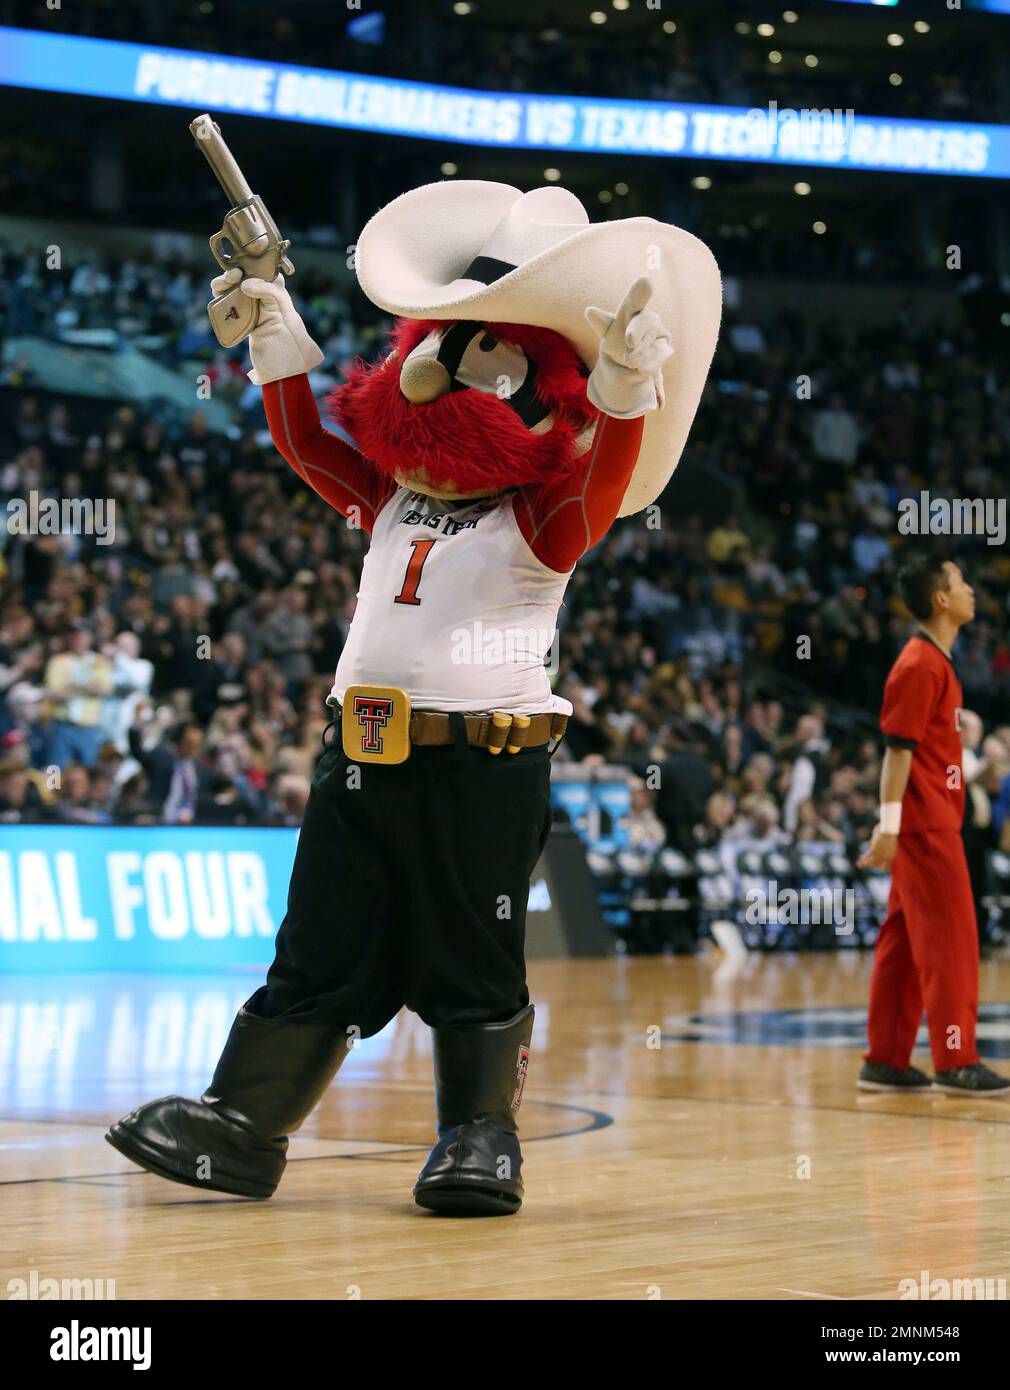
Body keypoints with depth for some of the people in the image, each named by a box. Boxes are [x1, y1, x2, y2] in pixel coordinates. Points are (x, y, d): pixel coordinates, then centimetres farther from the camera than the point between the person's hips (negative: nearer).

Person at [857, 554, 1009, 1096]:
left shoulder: (933, 661, 17)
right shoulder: (921, 665, -13)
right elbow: (898, 749, -18)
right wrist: (890, 825, -21)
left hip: (934, 823, 10)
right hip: (926, 825, -10)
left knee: (906, 940, 10)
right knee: (950, 938, -7)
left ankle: (885, 1062, 13)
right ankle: (956, 1062, -4)